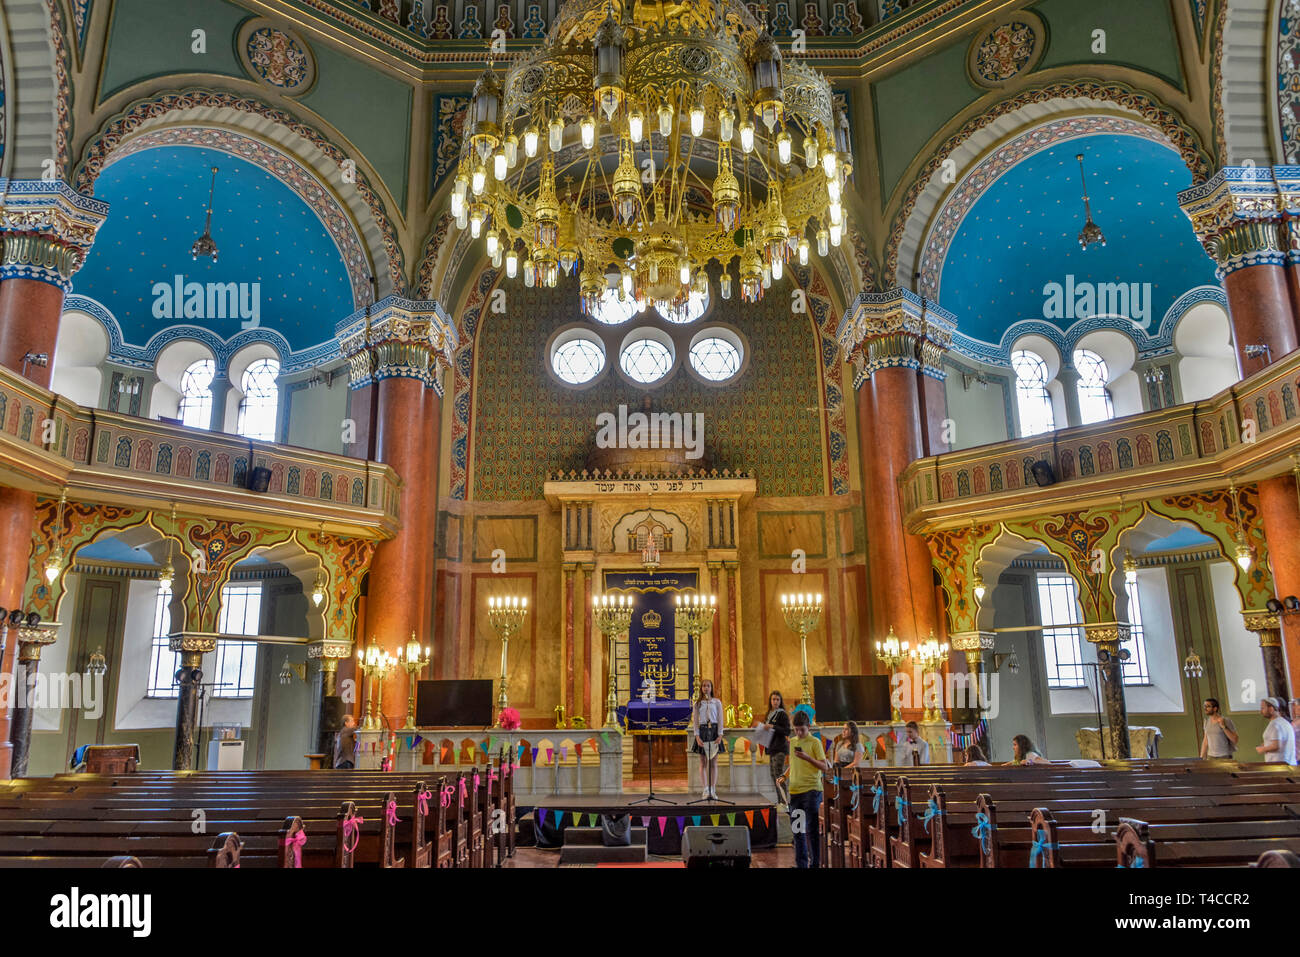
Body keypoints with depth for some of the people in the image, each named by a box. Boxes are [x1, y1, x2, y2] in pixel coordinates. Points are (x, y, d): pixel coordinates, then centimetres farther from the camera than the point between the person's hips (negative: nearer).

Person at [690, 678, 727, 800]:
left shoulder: (717, 702, 5)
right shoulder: (697, 704, 7)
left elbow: (720, 720, 3)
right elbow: (695, 721, 3)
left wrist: (720, 735, -7)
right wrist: (697, 736, -8)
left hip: (714, 731, 0)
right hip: (702, 731, 1)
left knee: (713, 763, 1)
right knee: (703, 763, 0)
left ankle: (713, 789, 2)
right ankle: (706, 789, 1)